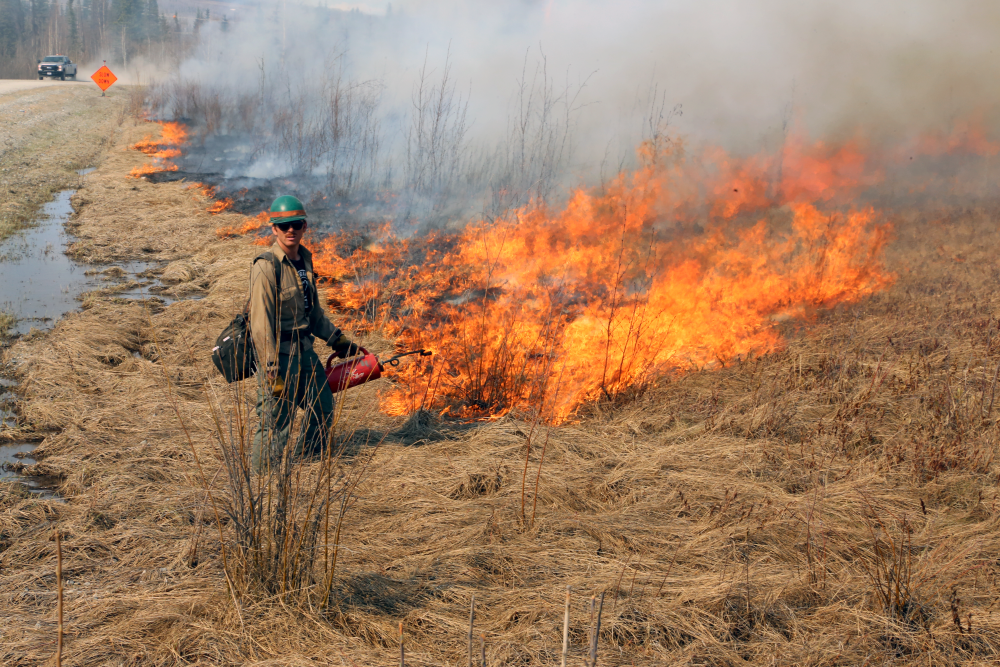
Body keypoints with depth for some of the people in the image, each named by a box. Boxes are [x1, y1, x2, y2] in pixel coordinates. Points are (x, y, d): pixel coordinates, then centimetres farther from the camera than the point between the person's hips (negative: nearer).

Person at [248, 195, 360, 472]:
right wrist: (273, 372, -23)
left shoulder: (304, 259, 7)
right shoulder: (266, 267, -19)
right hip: (278, 355, -9)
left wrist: (336, 339, 22)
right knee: (276, 425, -6)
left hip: (304, 351, 9)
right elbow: (260, 324, -21)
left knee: (323, 412, 18)